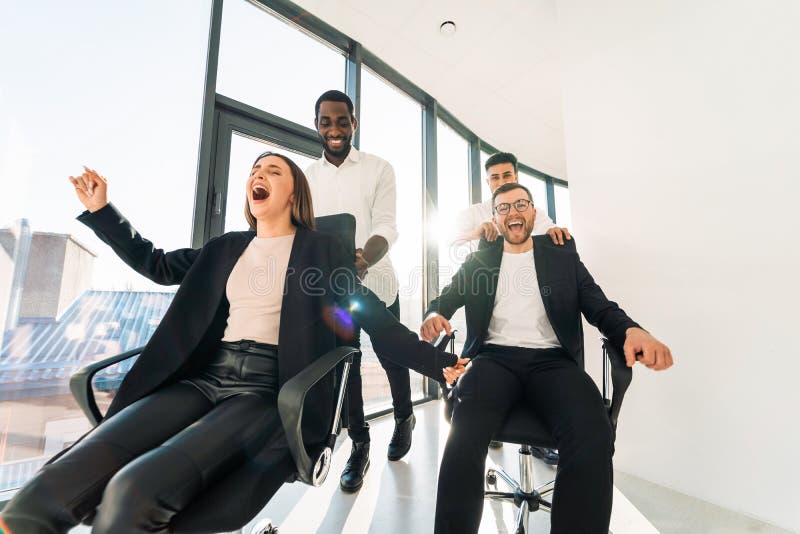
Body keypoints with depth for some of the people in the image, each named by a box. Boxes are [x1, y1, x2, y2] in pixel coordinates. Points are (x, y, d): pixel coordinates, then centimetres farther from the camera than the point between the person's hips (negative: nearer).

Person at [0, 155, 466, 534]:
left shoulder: (322, 249, 3)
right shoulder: (226, 248, 18)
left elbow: (372, 316, 0)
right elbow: (157, 264, 29)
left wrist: (437, 362, -4)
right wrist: (101, 210, 23)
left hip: (270, 389, -4)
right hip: (206, 377, 5)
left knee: (135, 489, -25)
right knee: (53, 490, -17)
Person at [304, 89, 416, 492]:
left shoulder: (379, 169, -1)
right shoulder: (307, 177, 9)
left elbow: (386, 226, -13)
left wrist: (364, 258, -35)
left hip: (375, 283, -2)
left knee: (391, 358, 13)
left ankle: (404, 418, 42)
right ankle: (359, 445, 29)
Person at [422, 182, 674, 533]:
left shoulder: (563, 258, 17)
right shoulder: (479, 261, 17)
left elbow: (600, 307, 10)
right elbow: (445, 298, 13)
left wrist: (632, 330, -14)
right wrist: (434, 315, -13)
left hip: (552, 360, 1)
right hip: (495, 357, 0)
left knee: (594, 439, -30)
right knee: (464, 434, -30)